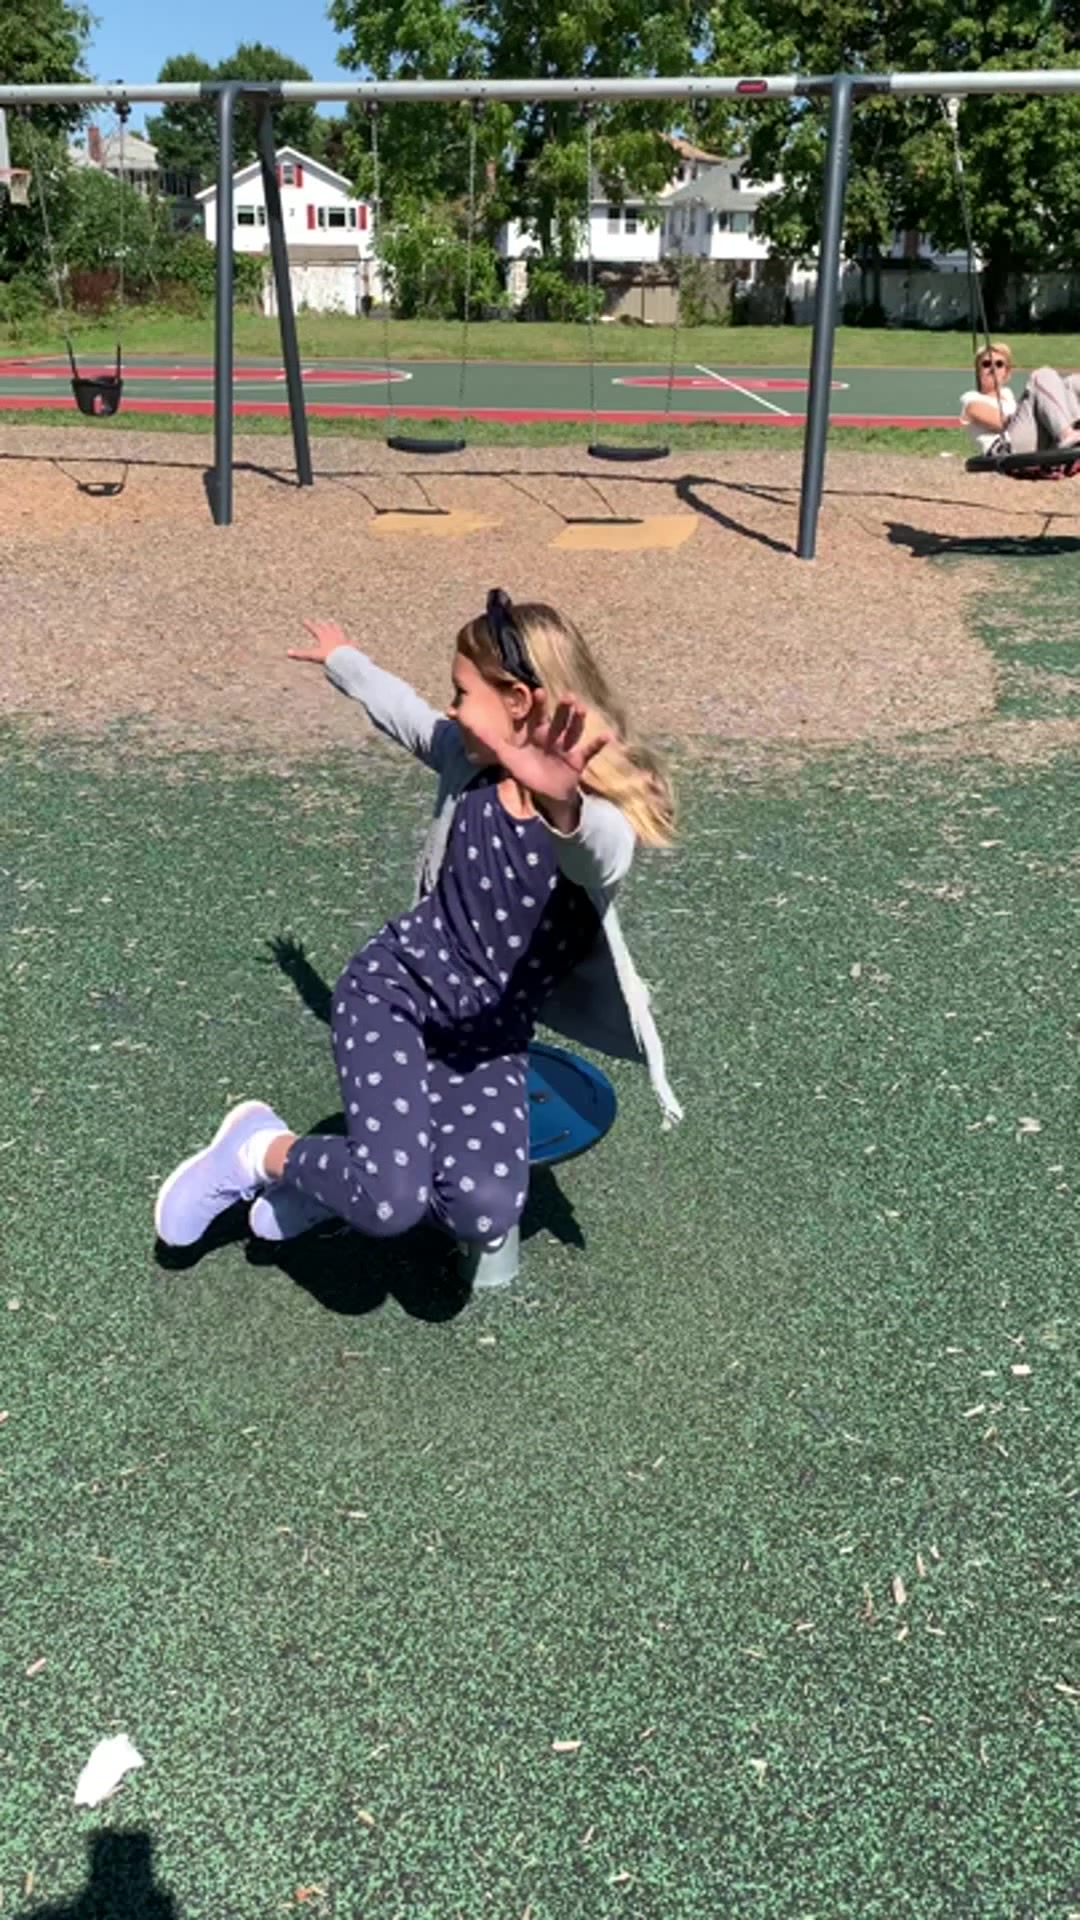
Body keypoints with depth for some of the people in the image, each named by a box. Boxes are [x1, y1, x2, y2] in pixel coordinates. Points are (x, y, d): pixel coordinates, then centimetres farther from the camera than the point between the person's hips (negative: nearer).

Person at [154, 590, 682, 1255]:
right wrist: (339, 657, 41)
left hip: (492, 1038, -1)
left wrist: (562, 805, -72)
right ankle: (261, 1148, 6)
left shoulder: (600, 822, -19)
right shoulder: (470, 757, -3)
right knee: (392, 1203, -24)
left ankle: (333, 1179, 2)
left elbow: (602, 851, -47)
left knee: (483, 1212, -27)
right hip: (395, 983, 1)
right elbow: (395, 703, 21)